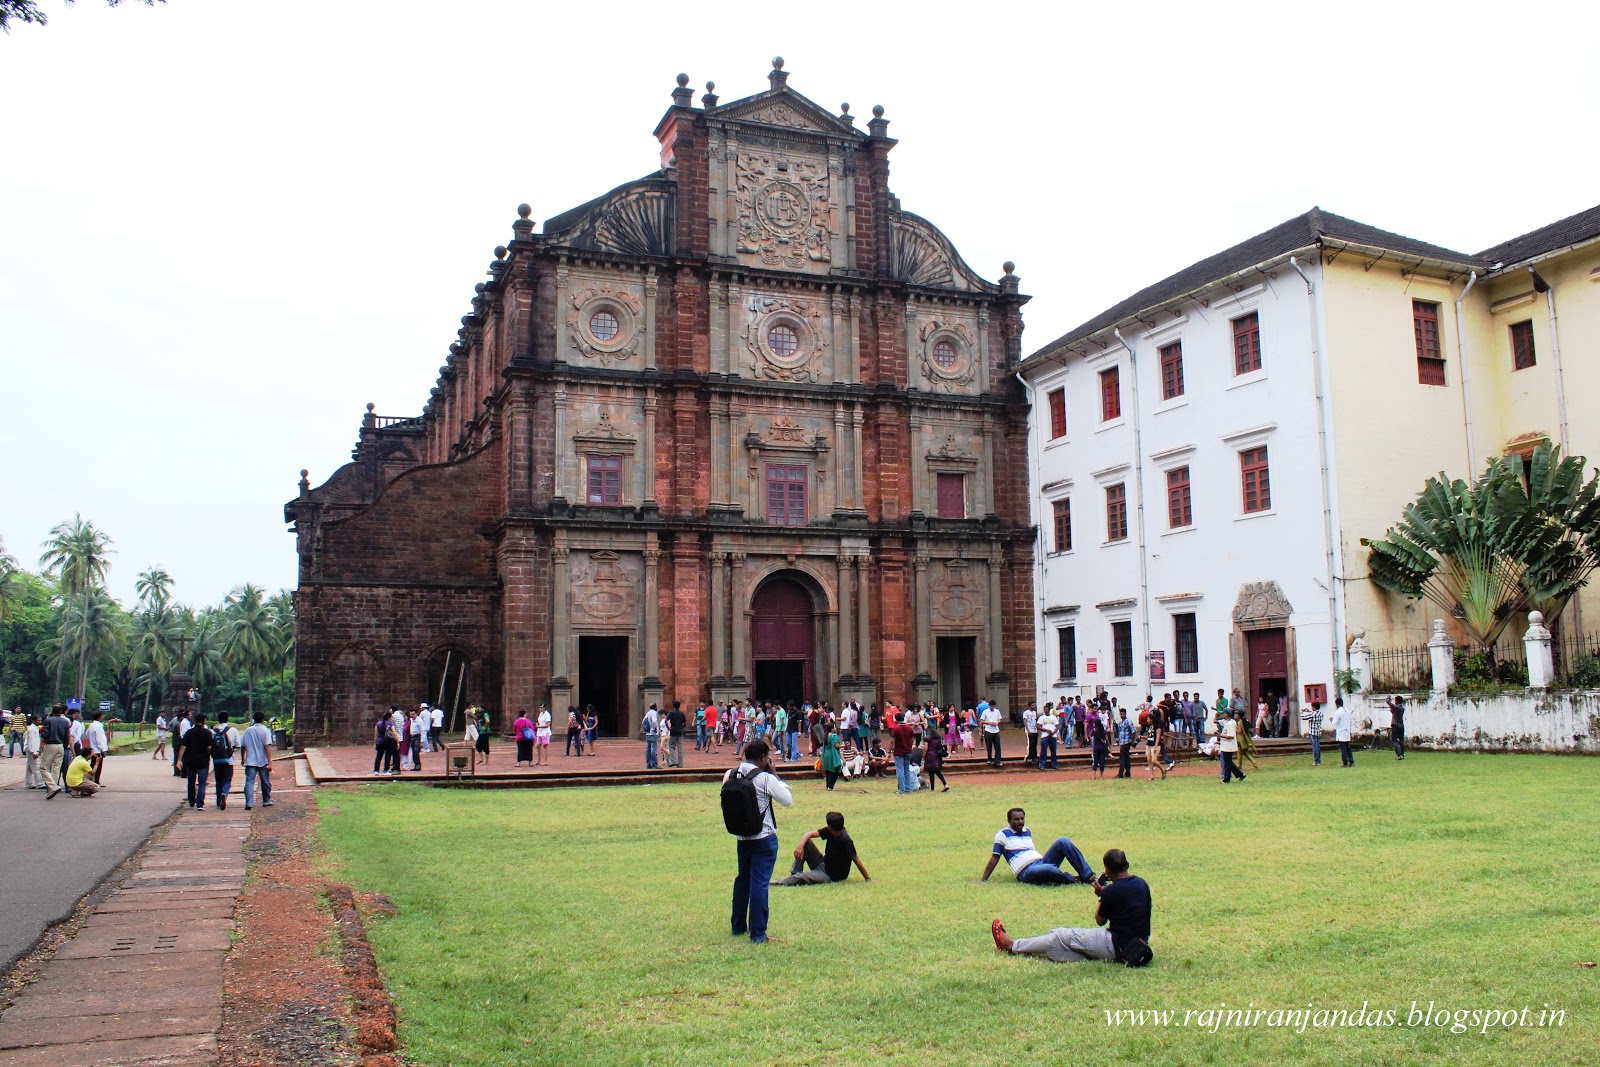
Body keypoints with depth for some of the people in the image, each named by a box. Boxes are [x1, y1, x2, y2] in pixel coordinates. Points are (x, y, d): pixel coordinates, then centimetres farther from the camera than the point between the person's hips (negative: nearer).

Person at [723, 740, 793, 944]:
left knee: (742, 880, 20)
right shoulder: (766, 778, -16)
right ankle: (757, 933, 1)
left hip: (741, 838, 6)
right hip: (764, 838, -6)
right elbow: (788, 800, -7)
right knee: (760, 883, -2)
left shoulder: (730, 776, 0)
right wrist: (774, 774, -5)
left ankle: (738, 927, 31)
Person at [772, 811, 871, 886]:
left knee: (802, 877, -32)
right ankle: (795, 874, -5)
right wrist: (801, 845, -26)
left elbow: (856, 860, -25)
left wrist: (868, 879, -21)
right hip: (823, 865, 8)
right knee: (805, 843, -7)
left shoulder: (845, 840, -28)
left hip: (832, 876, -8)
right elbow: (810, 833, -6)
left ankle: (780, 882, -12)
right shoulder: (829, 831, -5)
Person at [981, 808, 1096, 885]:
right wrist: (983, 880, 1)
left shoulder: (1027, 831, 24)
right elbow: (994, 859, 4)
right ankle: (1076, 881, -13)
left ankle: (1088, 875, -18)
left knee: (1063, 841, -13)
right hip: (1026, 872, -7)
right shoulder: (1003, 834, 4)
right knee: (1049, 869, -42)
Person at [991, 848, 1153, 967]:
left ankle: (1012, 946, 19)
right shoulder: (1141, 884, 4)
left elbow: (1100, 921, -3)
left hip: (1118, 947, -8)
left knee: (1061, 936, 5)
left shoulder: (1111, 891, -19)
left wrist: (1101, 895, 10)